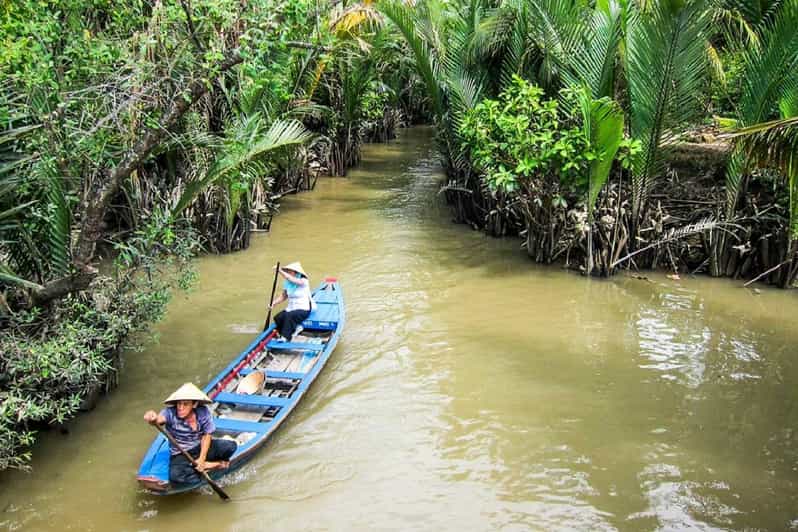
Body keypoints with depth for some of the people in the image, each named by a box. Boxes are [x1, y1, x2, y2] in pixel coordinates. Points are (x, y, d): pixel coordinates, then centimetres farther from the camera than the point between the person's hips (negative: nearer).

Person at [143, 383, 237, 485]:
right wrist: (153, 419, -68)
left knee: (231, 446, -21)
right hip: (180, 454, -1)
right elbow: (159, 419, -43)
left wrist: (202, 458, -14)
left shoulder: (203, 412, -15)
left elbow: (206, 435, -6)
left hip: (201, 447, 1)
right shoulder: (170, 412, -21)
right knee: (175, 475, -33)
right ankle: (209, 466, -12)